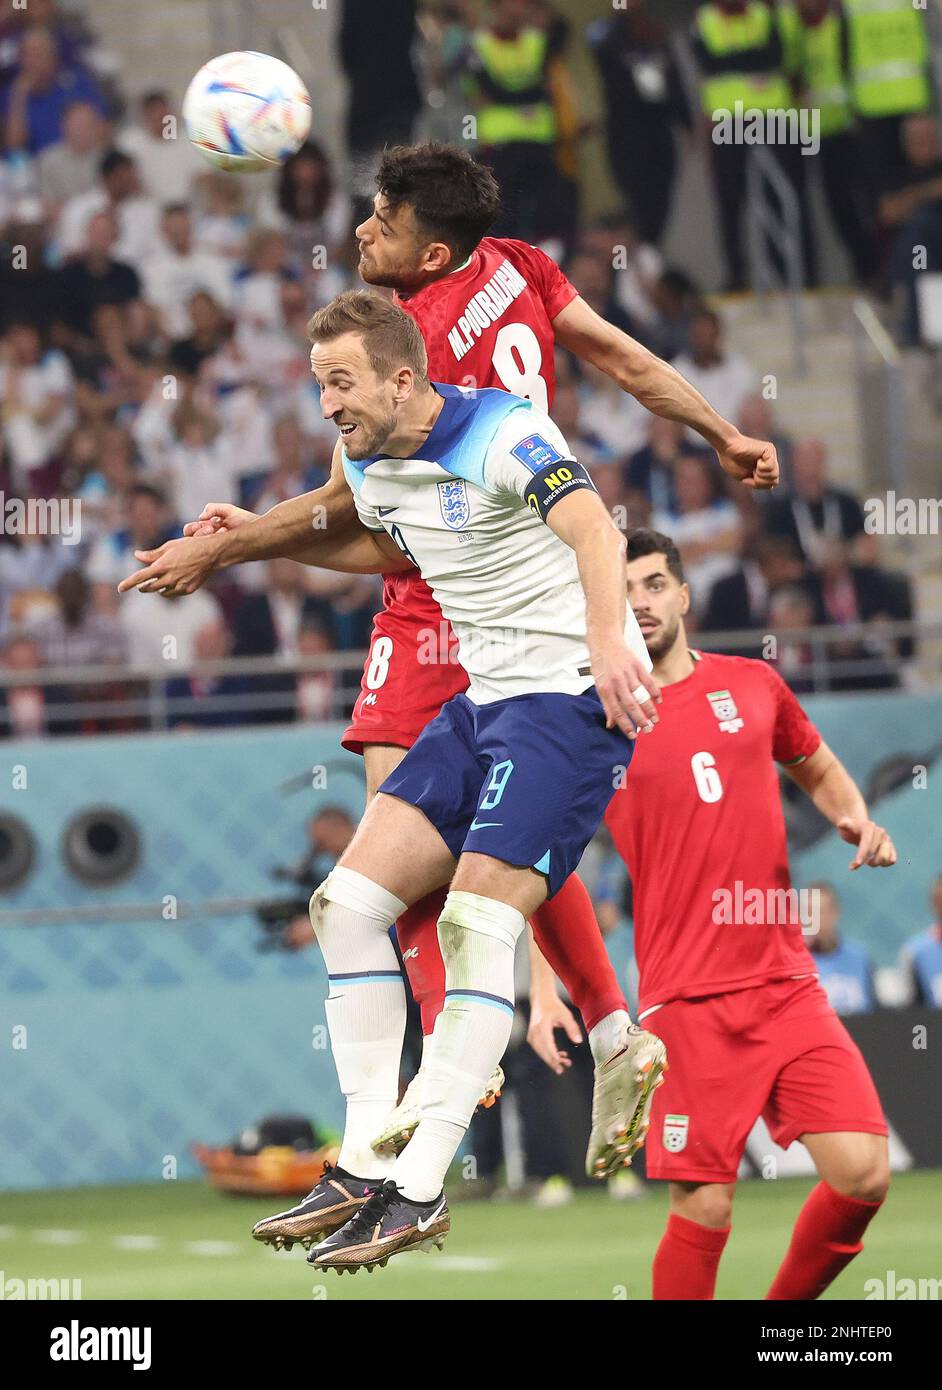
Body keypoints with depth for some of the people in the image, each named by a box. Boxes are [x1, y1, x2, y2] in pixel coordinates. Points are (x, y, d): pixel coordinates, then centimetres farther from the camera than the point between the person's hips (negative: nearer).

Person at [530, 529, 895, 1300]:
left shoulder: (753, 685, 11)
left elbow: (820, 771, 28)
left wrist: (858, 820, 6)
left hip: (788, 983, 3)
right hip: (690, 998, -3)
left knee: (863, 1174, -8)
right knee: (705, 1210, -10)